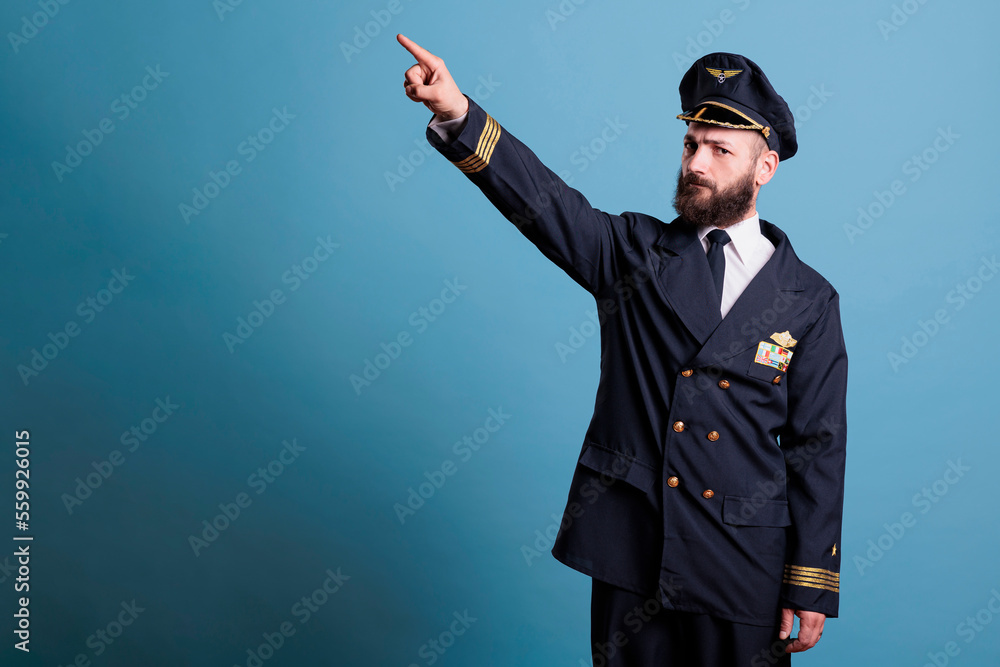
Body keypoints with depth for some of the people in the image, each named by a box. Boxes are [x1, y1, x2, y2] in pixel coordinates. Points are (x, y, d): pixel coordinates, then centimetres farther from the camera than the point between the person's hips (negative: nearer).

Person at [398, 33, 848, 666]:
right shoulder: (633, 251, 1)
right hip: (630, 555, 1)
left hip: (744, 568, 0)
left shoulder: (810, 299, -1)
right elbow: (543, 198, -15)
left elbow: (819, 447, -1)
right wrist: (458, 113, -30)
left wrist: (811, 587, -3)